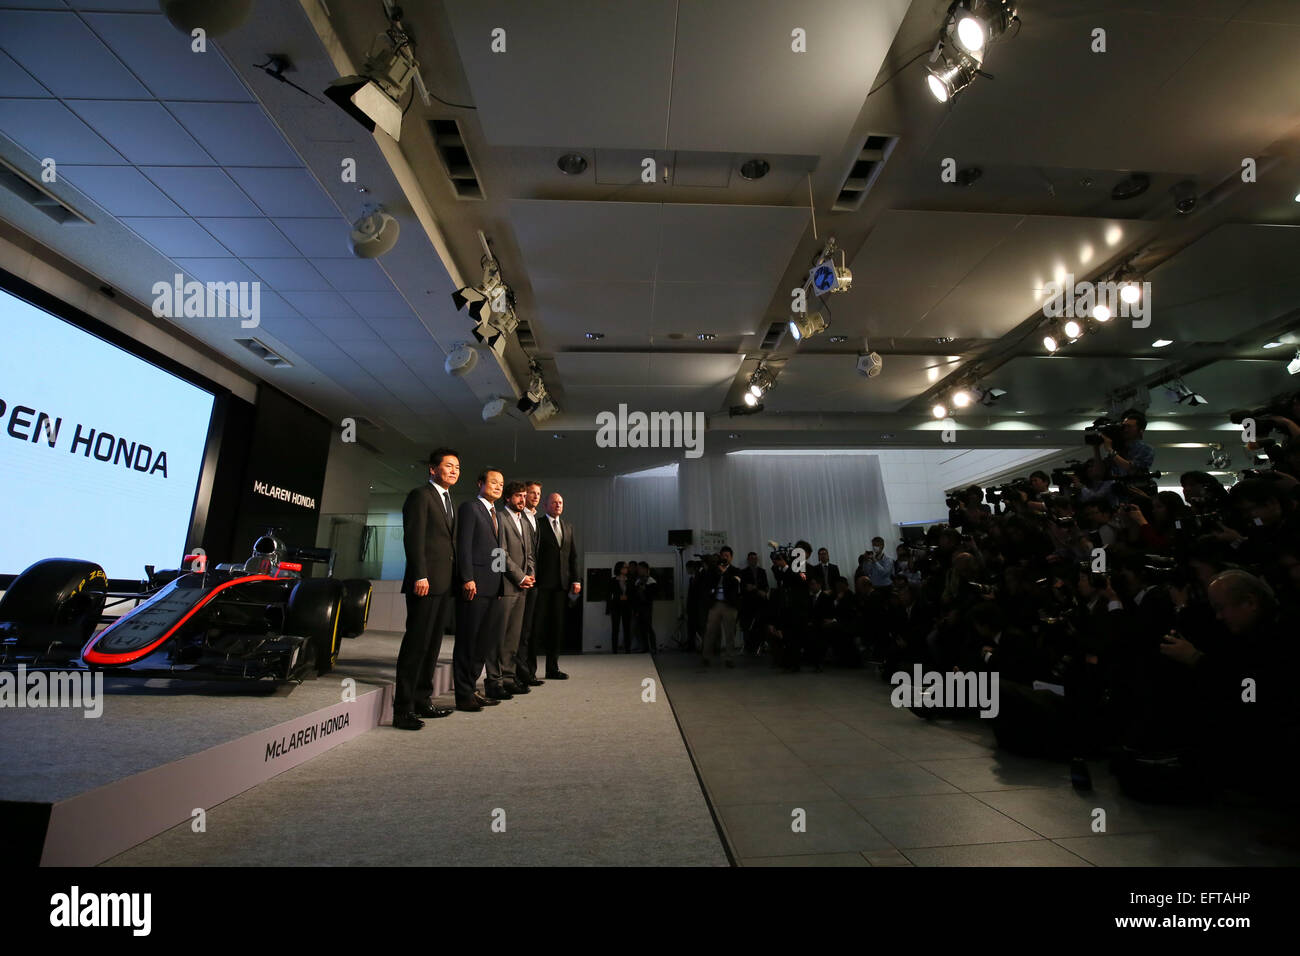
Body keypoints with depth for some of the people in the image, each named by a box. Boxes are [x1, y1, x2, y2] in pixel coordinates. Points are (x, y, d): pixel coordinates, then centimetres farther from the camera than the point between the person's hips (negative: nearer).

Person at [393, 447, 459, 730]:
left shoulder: (448, 499, 20)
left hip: (445, 583, 9)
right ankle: (403, 708, 4)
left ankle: (422, 700, 21)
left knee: (433, 644, 12)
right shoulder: (420, 495, -5)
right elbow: (414, 538, -12)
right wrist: (420, 576, -19)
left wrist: (456, 578, 13)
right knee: (417, 642, -5)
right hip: (426, 582, -8)